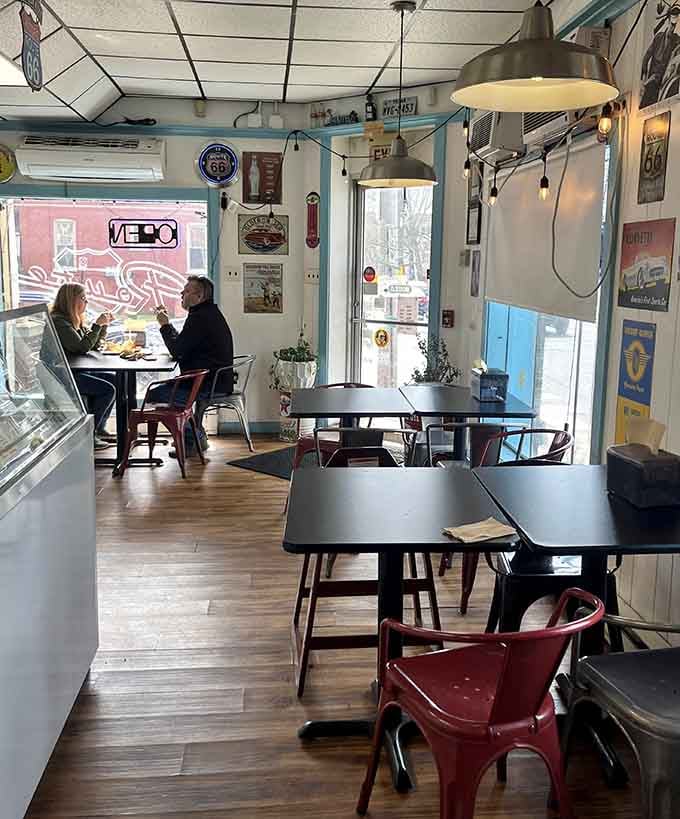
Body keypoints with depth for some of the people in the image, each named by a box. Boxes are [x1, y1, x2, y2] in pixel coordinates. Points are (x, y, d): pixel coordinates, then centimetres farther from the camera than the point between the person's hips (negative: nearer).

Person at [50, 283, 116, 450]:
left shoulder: (75, 320, 14)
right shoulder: (58, 321, -16)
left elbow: (94, 345, 17)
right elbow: (82, 347, -23)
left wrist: (104, 324, 4)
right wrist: (97, 325, -18)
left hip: (75, 371, 10)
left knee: (114, 380, 6)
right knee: (107, 389, -17)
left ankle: (98, 429, 13)